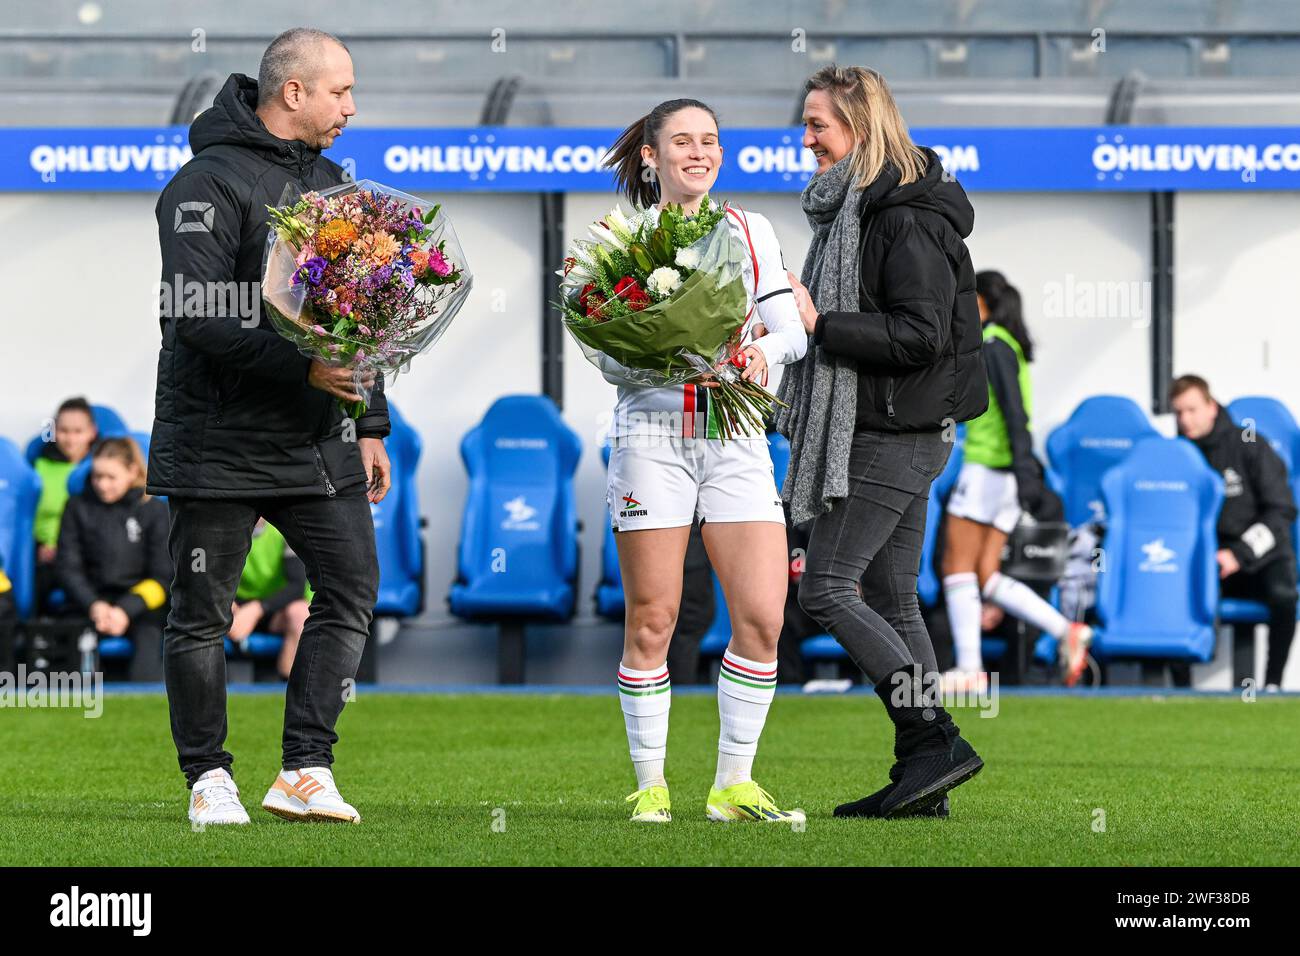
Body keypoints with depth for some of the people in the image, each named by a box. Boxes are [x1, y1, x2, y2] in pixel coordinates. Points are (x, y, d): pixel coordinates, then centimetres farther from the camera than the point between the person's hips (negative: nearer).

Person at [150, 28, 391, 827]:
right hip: (220, 440, -7)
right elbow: (198, 316, -20)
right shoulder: (210, 183, -11)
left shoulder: (331, 182, 15)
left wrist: (371, 428, 17)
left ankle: (306, 770, 0)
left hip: (317, 442, 7)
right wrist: (300, 366, -27)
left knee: (353, 585, -3)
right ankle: (208, 777, 12)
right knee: (203, 611, 1)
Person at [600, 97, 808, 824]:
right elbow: (610, 359, -1)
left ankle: (734, 785, 4)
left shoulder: (751, 231, 11)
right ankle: (651, 785, 9)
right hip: (653, 435, -2)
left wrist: (763, 353, -14)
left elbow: (791, 331, 8)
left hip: (736, 437, 2)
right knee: (652, 621, -2)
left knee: (762, 617, -7)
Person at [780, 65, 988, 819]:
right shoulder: (858, 207, 15)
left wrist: (820, 324, -21)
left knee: (826, 588, -11)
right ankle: (923, 778, 11)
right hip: (898, 433, 11)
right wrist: (805, 316, 13)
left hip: (897, 435, -11)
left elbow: (920, 334, -22)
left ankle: (936, 740, -11)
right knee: (891, 599, 10)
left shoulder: (908, 219, -16)